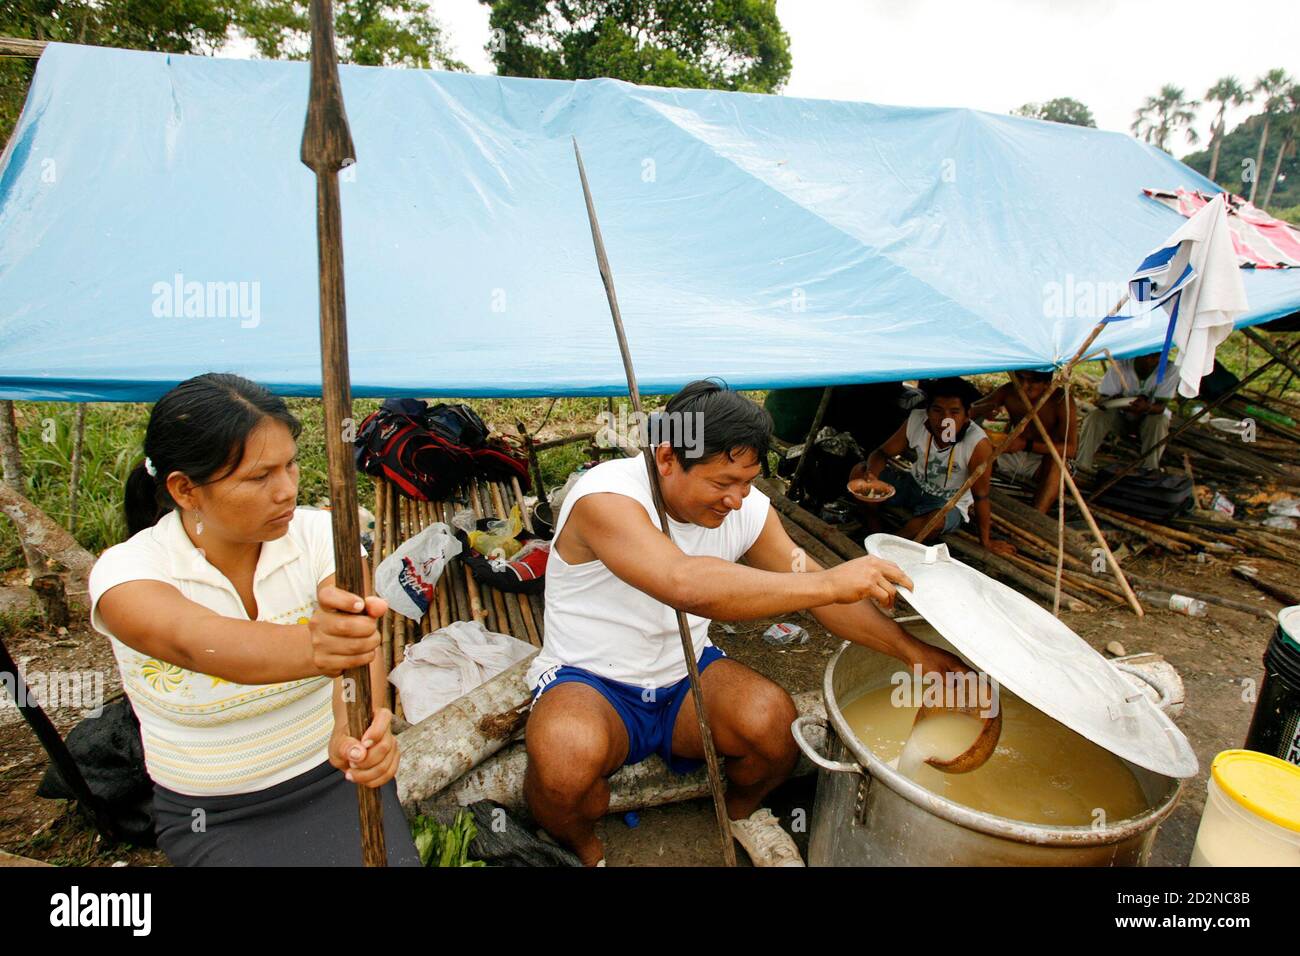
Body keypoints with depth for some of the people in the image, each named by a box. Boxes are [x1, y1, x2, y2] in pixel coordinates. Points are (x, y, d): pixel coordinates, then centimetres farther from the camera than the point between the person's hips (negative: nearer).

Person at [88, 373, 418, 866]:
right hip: (216, 819, 0)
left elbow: (360, 640, -29)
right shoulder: (126, 569, -17)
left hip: (336, 778, 1)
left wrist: (352, 726, -50)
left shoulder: (319, 534, -12)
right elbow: (193, 641, -39)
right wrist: (310, 650, -60)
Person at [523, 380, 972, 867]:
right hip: (589, 680, -4)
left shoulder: (747, 507, -6)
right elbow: (686, 584, -44)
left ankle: (742, 810, 13)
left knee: (773, 719, -24)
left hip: (686, 673, 5)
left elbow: (818, 591, 1)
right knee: (566, 756, -36)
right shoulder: (605, 498, -27)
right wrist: (829, 581, -40)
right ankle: (583, 849, 2)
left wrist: (910, 648, -9)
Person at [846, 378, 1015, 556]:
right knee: (859, 471, -15)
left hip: (948, 503, -3)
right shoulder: (916, 420, -20)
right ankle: (873, 521, 7)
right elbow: (882, 453, -8)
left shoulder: (978, 444, -30)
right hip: (914, 483, 4)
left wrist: (986, 541, -9)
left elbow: (980, 495, -19)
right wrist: (871, 475, -30)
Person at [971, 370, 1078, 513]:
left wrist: (1026, 445, -39)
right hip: (1012, 453, 4)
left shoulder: (1061, 401, -21)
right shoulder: (1008, 392, -11)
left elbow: (1070, 449, -28)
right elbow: (969, 412, -9)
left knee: (1057, 461, -38)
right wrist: (984, 409, -33)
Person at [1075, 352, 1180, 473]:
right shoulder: (1120, 365, -20)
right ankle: (1081, 467, -26)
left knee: (1159, 422, -34)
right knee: (1094, 417, -27)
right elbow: (1103, 401, -19)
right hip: (1120, 416, 1)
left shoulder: (1170, 369, -20)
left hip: (1150, 416, 0)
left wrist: (1146, 407, -48)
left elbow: (1161, 407, -24)